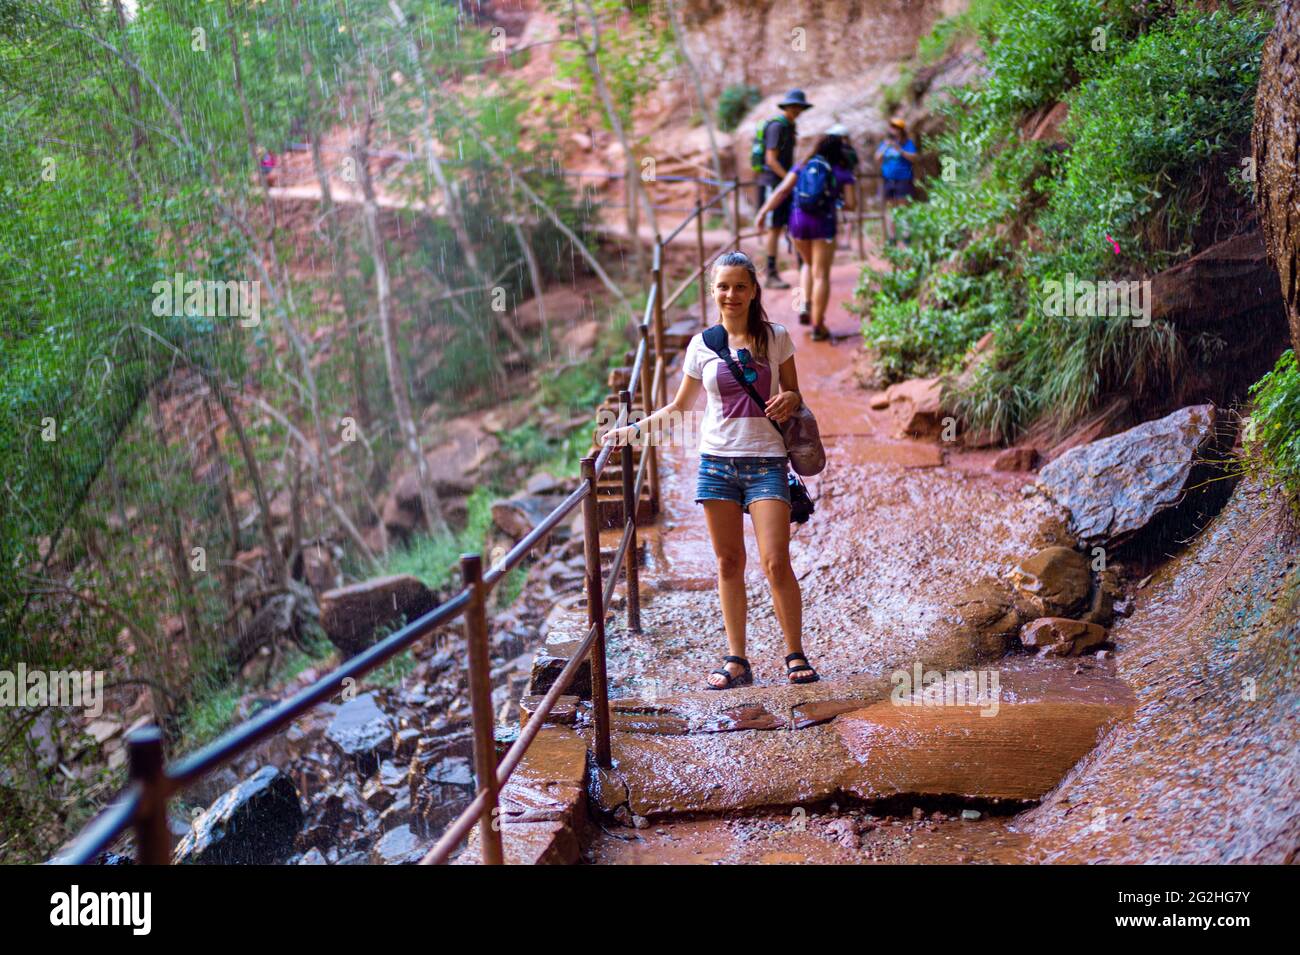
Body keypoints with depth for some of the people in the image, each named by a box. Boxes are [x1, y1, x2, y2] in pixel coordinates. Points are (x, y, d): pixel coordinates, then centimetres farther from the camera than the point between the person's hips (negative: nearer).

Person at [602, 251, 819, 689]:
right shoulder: (702, 345, 5)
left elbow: (793, 395, 11)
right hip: (717, 462, 2)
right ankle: (736, 661, 13)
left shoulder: (776, 337, 2)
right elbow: (679, 408, 14)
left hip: (765, 461, -2)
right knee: (729, 564, 5)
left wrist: (788, 400, -12)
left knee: (776, 562, -8)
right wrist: (633, 430, 4)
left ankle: (796, 656, 7)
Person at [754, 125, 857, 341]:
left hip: (798, 219, 4)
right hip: (823, 223, -3)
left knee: (809, 265, 27)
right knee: (821, 274, 3)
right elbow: (850, 205, -2)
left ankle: (805, 306, 10)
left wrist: (763, 211, 0)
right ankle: (817, 326, 3)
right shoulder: (843, 173, 4)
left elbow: (782, 190, 1)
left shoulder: (804, 165, 11)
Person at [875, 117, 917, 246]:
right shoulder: (885, 142, 14)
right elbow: (877, 158, 7)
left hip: (903, 180, -4)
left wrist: (900, 150, -22)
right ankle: (891, 237, 7)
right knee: (889, 208, 4)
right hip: (888, 180, 4)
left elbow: (913, 158, -10)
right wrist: (885, 147, -9)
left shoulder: (908, 143, 1)